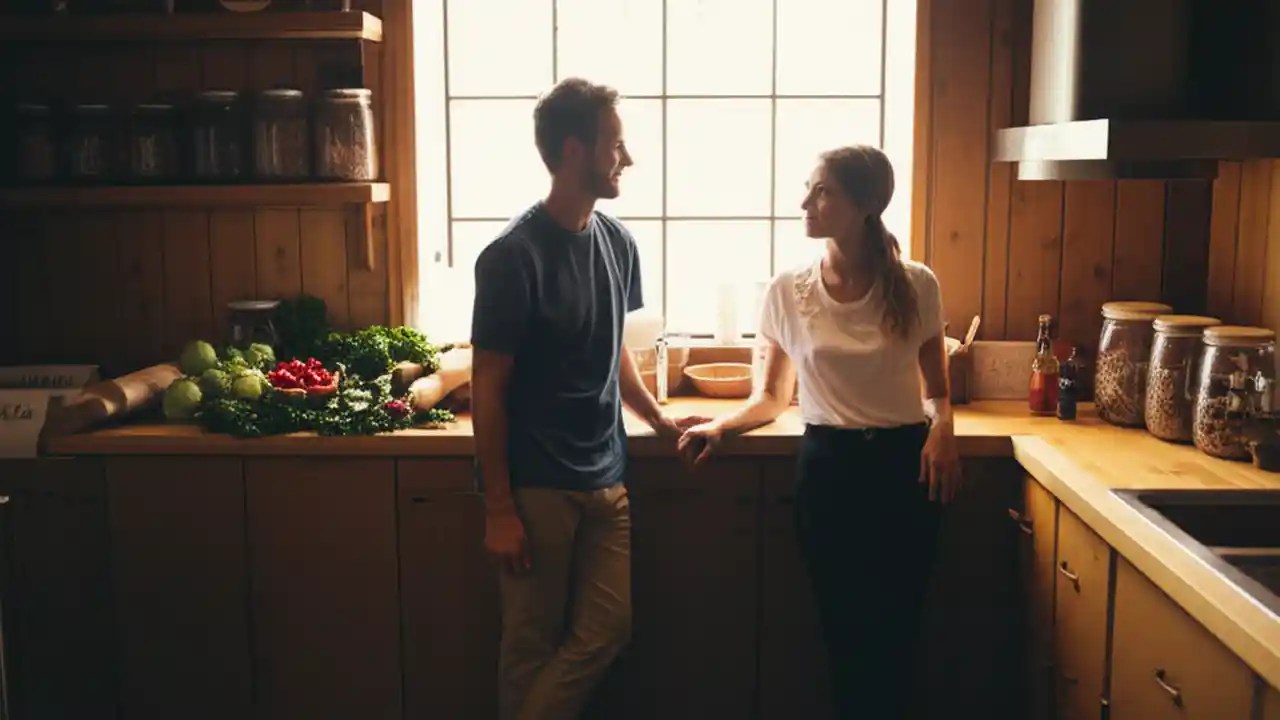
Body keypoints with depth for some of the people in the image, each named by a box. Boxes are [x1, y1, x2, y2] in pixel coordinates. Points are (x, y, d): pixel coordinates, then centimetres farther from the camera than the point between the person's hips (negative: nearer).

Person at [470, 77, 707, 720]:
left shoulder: (617, 241, 5)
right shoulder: (513, 257, -15)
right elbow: (488, 389, -13)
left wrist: (659, 421, 14)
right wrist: (498, 509, -13)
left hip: (604, 478, 6)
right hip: (536, 486, -6)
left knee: (608, 629, 7)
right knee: (532, 644, 6)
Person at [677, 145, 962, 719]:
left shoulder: (915, 287, -4)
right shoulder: (788, 291, -1)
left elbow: (936, 389, 7)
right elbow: (772, 398, 7)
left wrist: (942, 429, -14)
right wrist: (721, 426, -11)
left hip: (904, 464, 0)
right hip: (827, 466, 1)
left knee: (896, 631, 5)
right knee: (845, 629, 6)